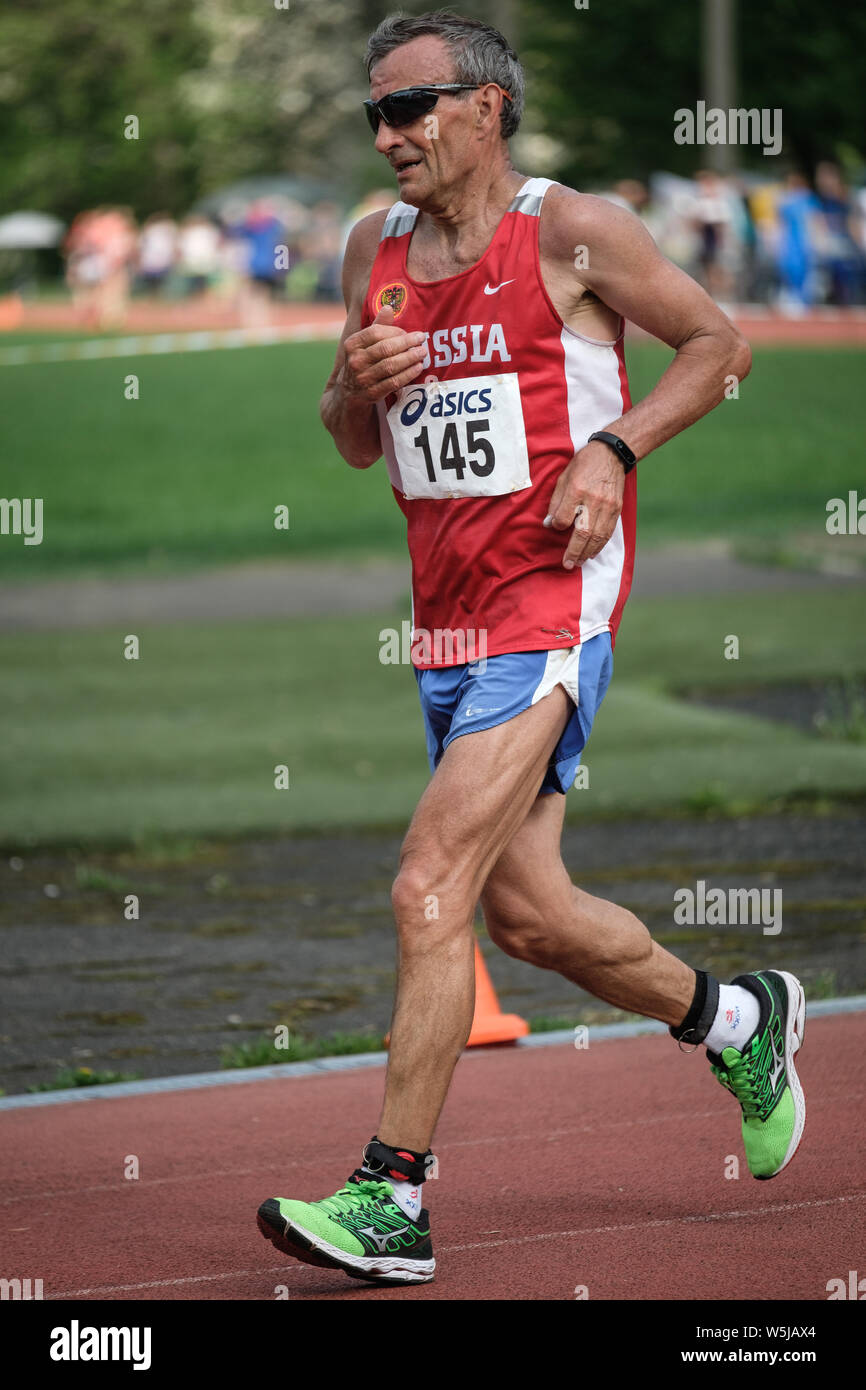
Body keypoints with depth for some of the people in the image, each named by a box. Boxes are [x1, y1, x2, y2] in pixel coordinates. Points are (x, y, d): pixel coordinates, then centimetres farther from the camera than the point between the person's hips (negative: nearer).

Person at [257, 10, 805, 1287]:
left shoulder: (572, 232, -7)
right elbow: (357, 448, 19)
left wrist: (613, 446, -12)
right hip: (447, 616, 7)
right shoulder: (376, 250, 11)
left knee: (429, 890, -17)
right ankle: (737, 1020, 38)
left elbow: (718, 341, 2)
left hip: (551, 607, -7)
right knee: (526, 912, 13)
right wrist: (358, 384, -3)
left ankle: (392, 1199, -14)